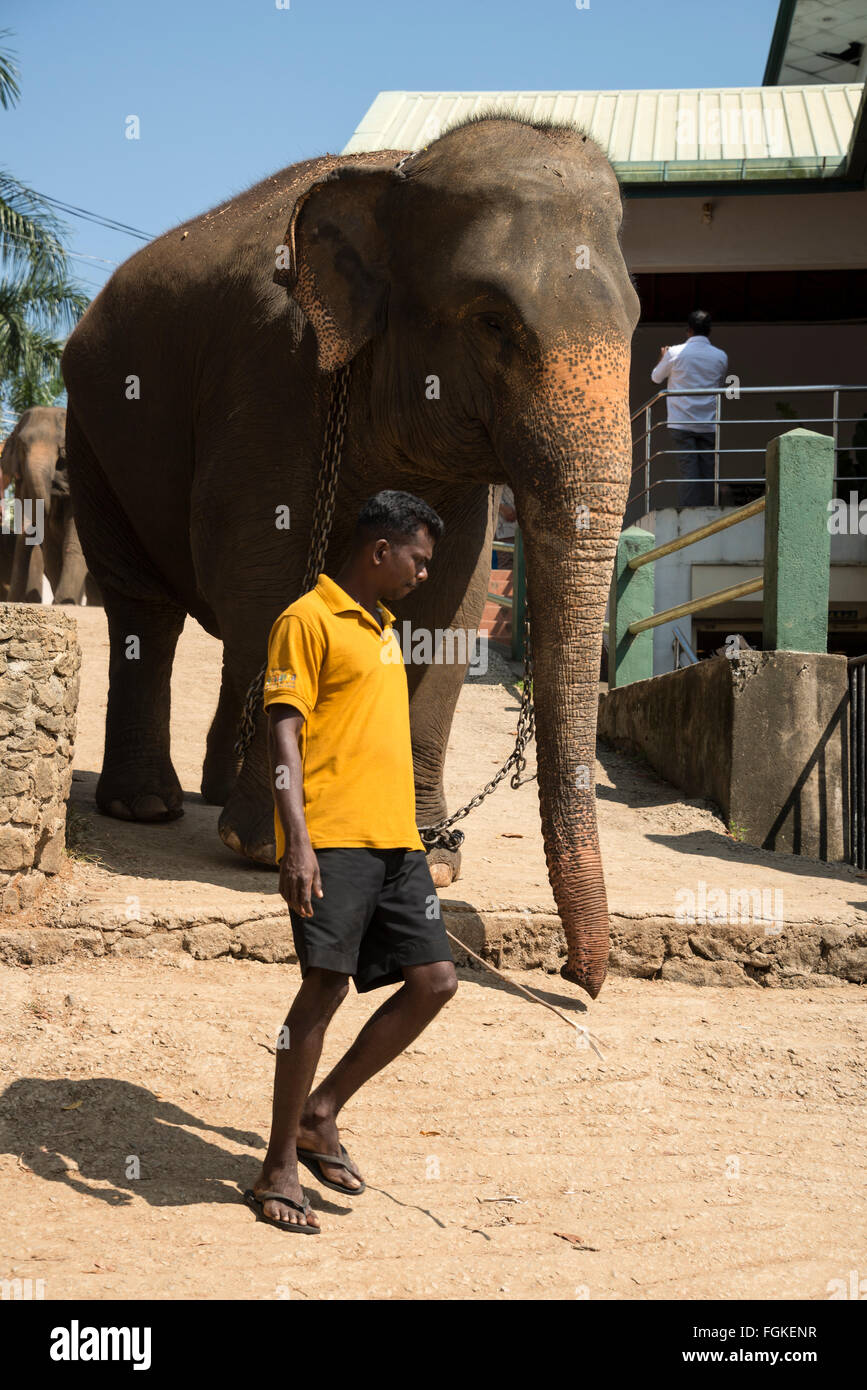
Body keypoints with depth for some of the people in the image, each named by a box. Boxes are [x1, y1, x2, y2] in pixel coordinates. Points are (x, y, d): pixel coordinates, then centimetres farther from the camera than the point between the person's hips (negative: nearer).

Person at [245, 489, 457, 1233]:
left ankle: (319, 1117, 15)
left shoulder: (383, 627, 22)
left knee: (435, 979, 3)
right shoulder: (307, 620, -4)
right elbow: (284, 734, -12)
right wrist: (297, 842, -22)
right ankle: (278, 1171, 4)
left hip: (396, 838, 9)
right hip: (333, 839, -8)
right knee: (324, 988, -9)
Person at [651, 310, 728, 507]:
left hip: (681, 424, -2)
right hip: (709, 424, 2)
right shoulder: (720, 356, 3)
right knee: (707, 473, 7)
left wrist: (662, 358, 30)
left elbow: (656, 378, 11)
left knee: (688, 472, -3)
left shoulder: (675, 353, -5)